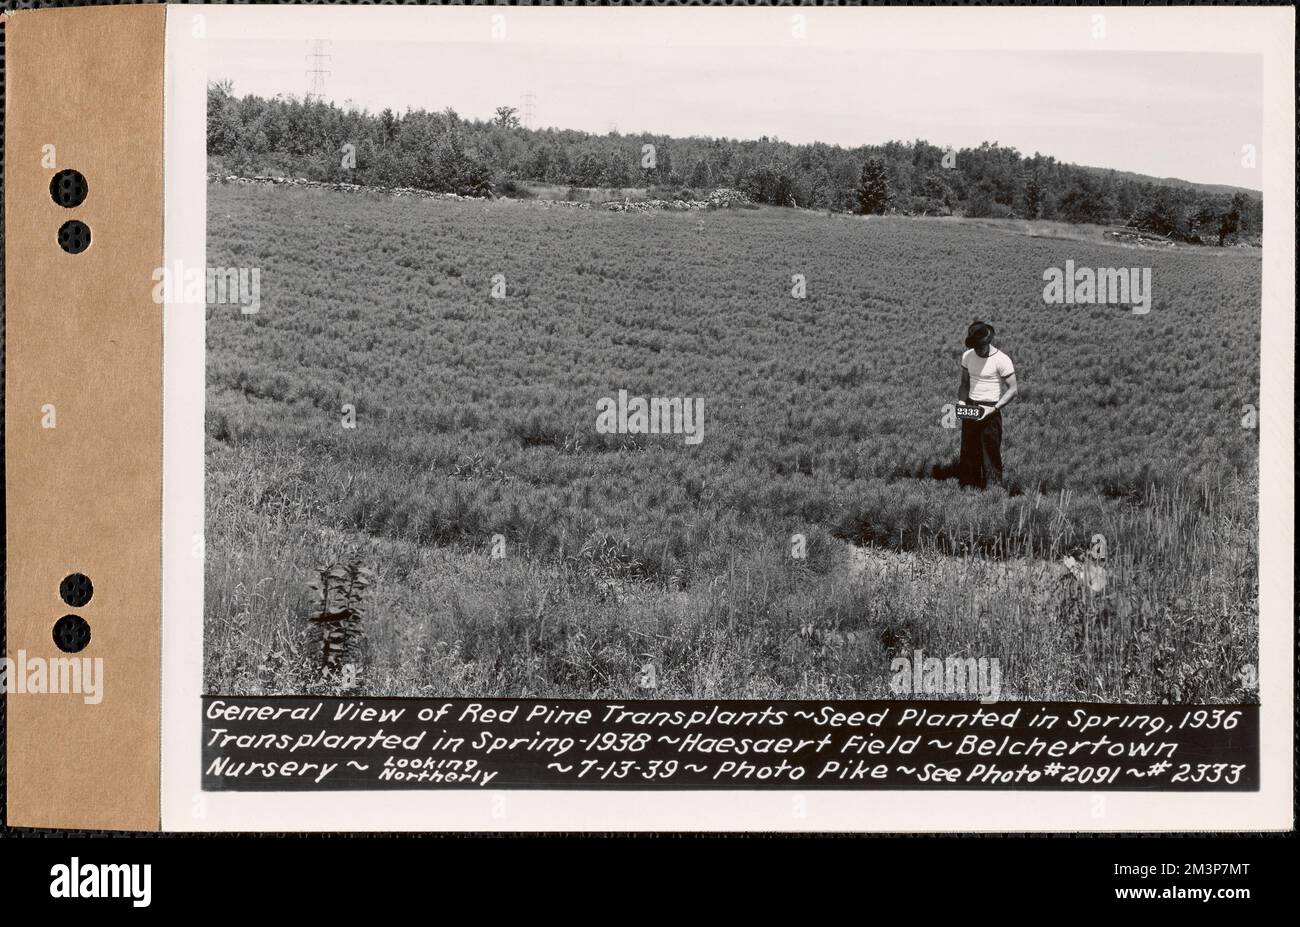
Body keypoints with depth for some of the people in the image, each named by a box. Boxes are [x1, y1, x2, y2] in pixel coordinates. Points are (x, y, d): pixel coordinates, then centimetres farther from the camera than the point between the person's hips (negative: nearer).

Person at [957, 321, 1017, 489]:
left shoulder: (1001, 360, -12)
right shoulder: (967, 356, 6)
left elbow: (1012, 390, -11)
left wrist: (994, 409, -21)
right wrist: (961, 403, -2)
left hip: (990, 411, -5)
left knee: (991, 455, -4)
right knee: (968, 453, 7)